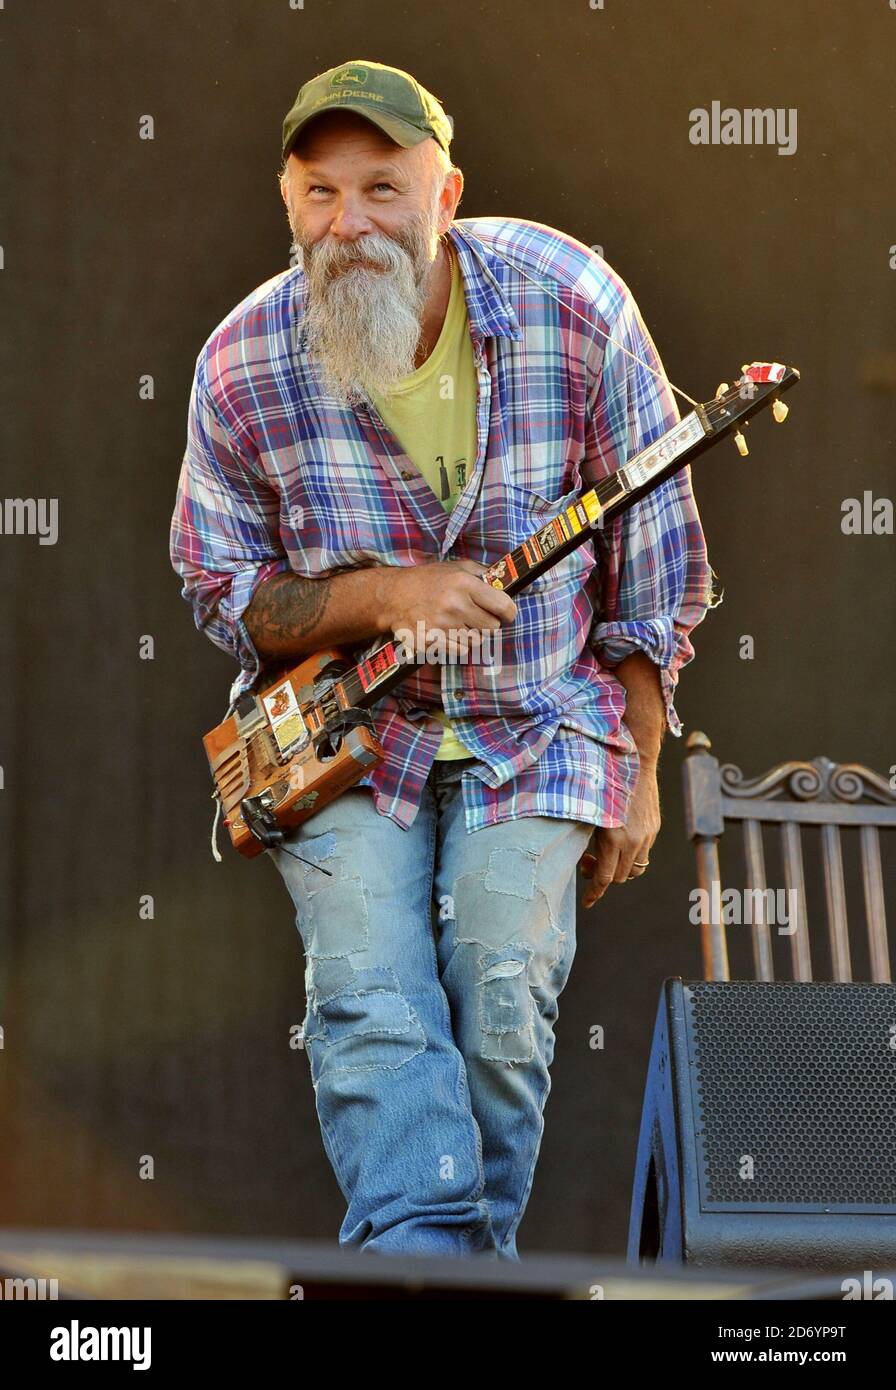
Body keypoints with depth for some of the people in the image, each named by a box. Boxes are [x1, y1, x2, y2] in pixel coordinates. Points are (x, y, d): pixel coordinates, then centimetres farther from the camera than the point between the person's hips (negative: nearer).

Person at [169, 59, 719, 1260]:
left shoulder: (573, 306, -15)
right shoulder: (244, 364, -13)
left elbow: (654, 550, -4)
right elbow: (221, 593, -1)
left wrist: (640, 769, -1)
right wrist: (381, 595, -21)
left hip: (537, 720, 0)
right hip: (340, 730, 1)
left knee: (505, 1002, -11)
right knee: (369, 999, -16)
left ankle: (479, 1256, 6)